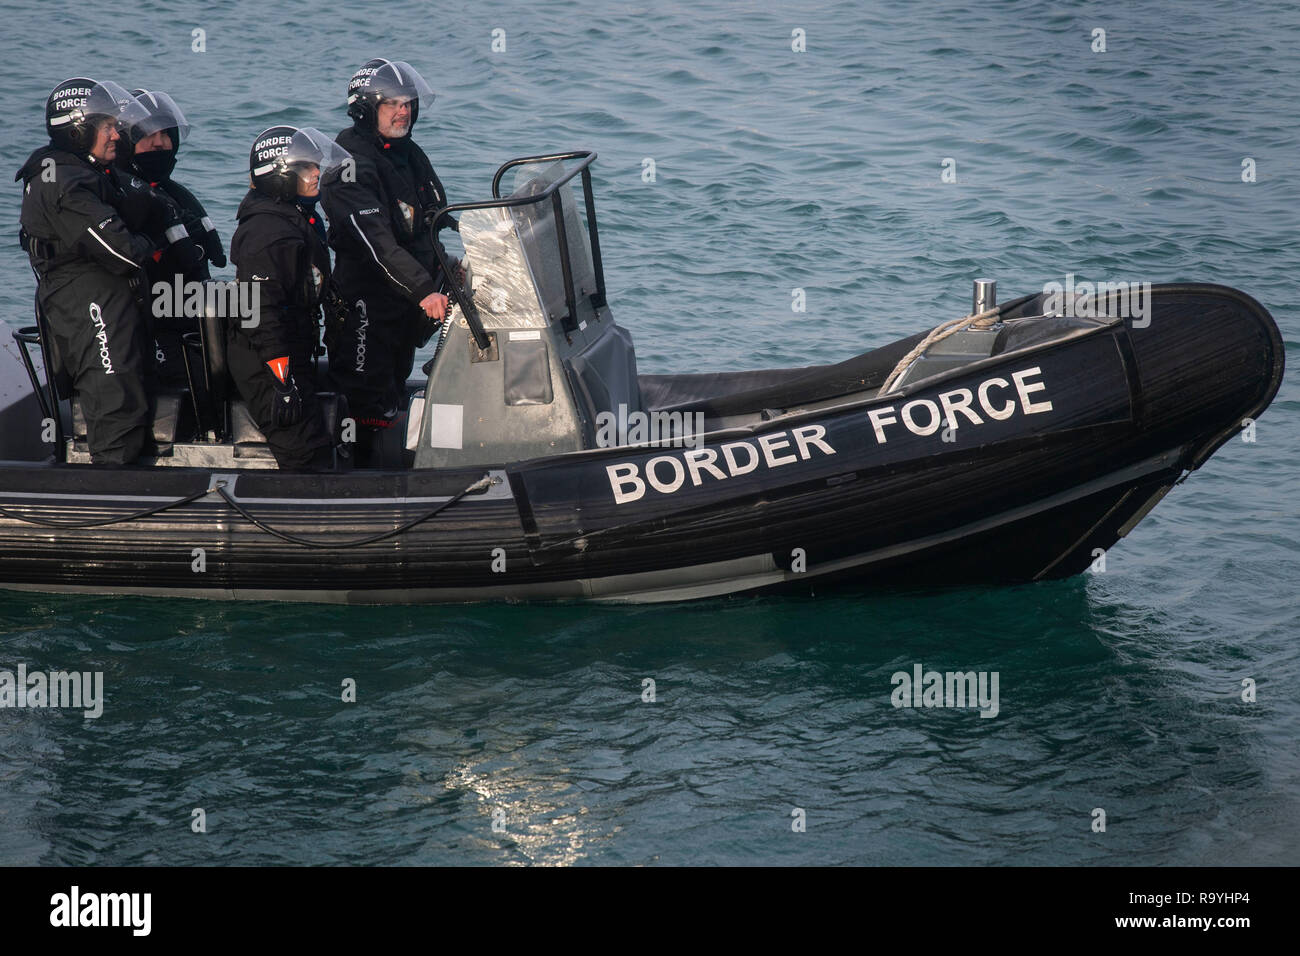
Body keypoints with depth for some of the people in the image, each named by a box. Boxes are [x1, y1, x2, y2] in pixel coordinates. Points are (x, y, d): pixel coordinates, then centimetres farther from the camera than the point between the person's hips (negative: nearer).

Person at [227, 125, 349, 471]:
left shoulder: (302, 220, 13)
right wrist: (283, 383, -26)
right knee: (307, 455, -13)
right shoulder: (267, 232, -20)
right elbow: (262, 312, -24)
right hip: (267, 364, -10)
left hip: (294, 359, 10)